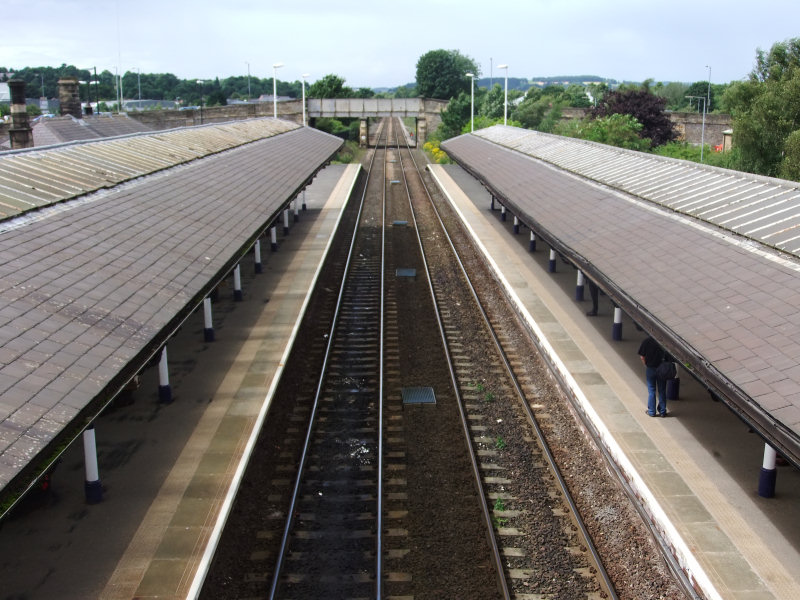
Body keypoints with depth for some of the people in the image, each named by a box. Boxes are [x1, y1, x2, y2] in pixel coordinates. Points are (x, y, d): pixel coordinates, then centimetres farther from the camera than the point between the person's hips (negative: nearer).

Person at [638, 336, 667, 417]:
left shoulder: (647, 340, -10)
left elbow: (642, 356, -7)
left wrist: (646, 365, 5)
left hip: (650, 368, -1)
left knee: (651, 391, 9)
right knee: (662, 391, 12)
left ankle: (652, 411, 13)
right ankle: (662, 411, 17)